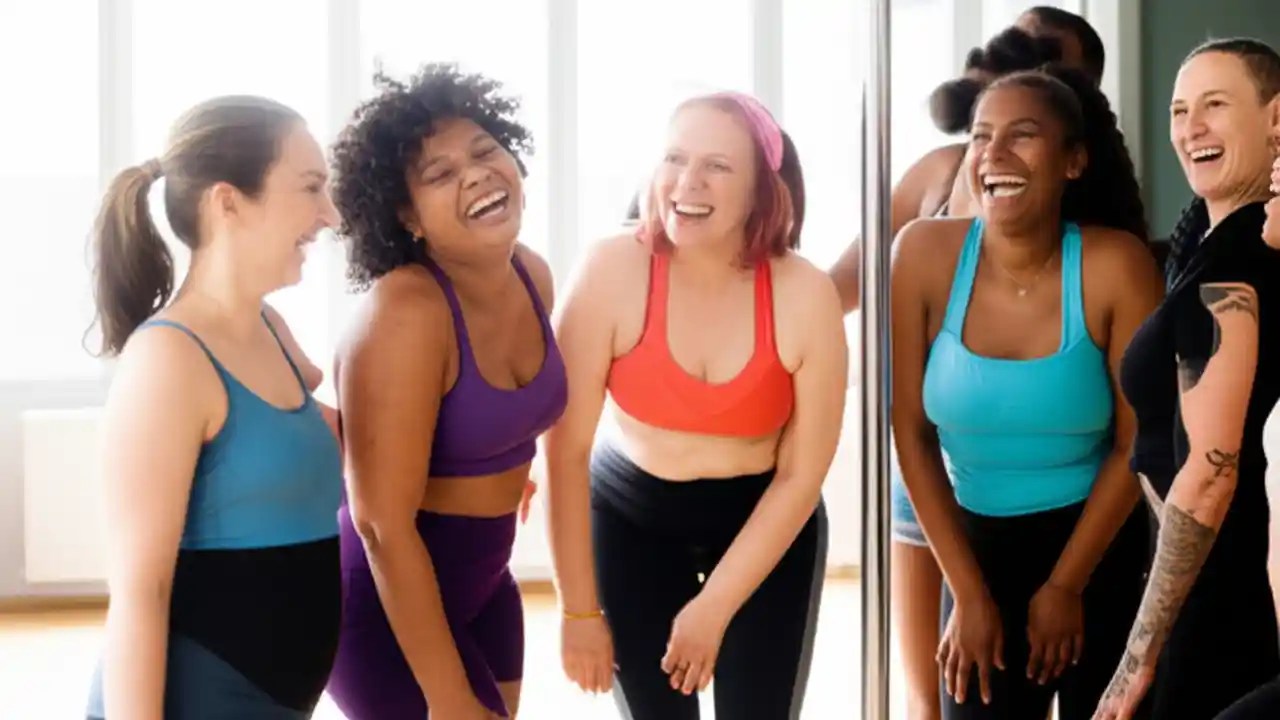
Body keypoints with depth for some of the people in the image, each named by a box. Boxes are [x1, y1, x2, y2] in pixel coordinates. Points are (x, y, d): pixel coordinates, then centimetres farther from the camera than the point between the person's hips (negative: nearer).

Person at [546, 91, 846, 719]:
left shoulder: (805, 296, -19)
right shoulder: (612, 271, -22)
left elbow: (801, 476, -12)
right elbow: (566, 449, -18)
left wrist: (714, 608, -11)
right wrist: (580, 609, -14)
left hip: (768, 526, 0)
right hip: (633, 518, 0)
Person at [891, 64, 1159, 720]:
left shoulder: (1114, 265, -15)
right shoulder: (927, 254, -12)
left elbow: (1137, 443, -8)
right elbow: (911, 431, -6)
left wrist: (1065, 585, -5)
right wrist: (968, 592, -6)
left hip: (1098, 546, -1)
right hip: (978, 542, 1)